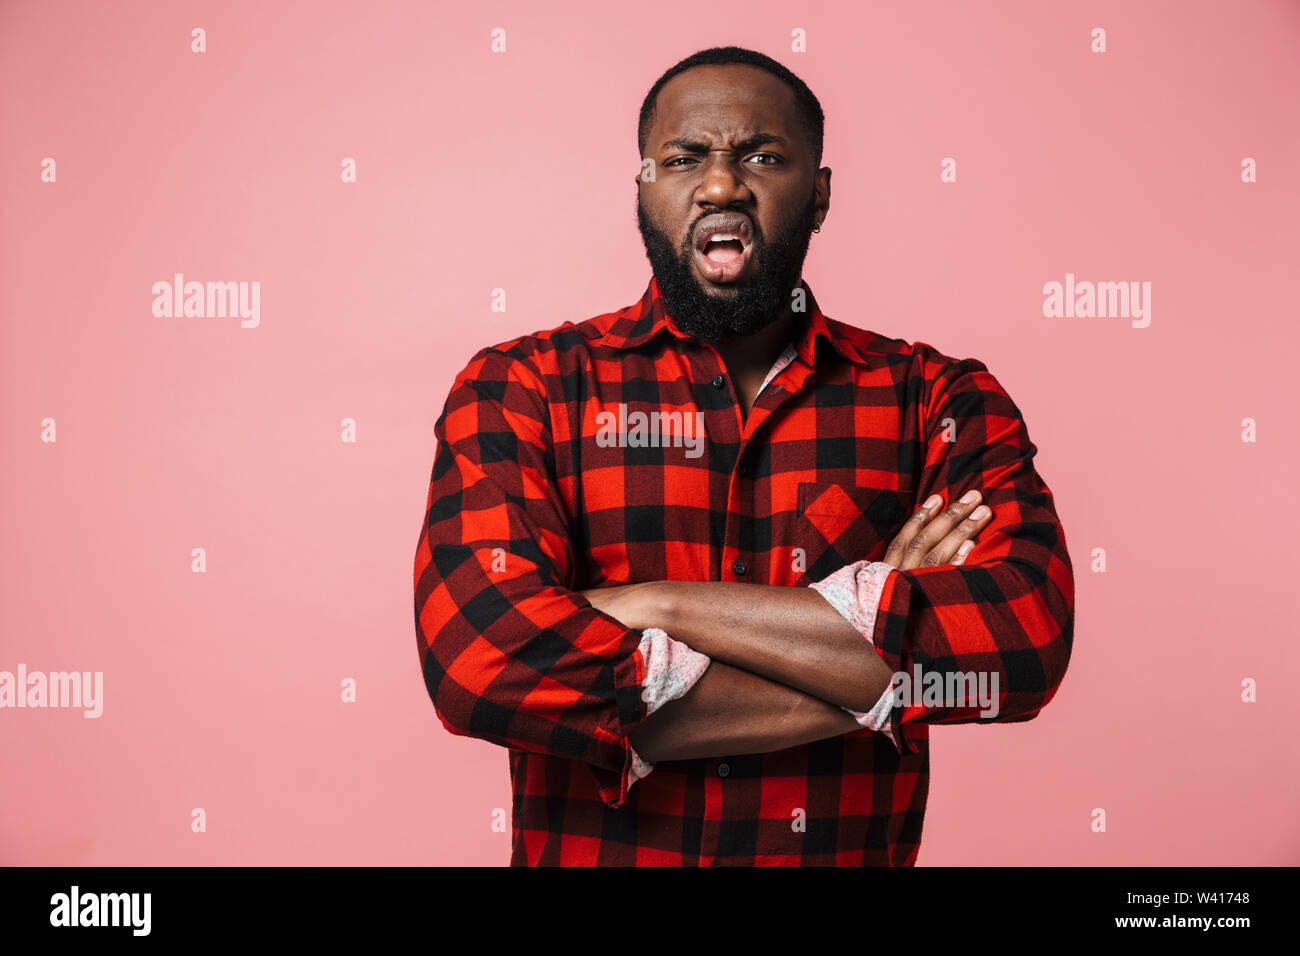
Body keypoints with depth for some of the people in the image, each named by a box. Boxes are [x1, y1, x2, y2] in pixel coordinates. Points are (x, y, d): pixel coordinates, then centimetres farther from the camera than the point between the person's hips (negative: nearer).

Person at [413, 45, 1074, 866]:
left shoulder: (937, 399, 0)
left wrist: (664, 606, -20)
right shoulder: (519, 389, -3)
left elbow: (1028, 633, -16)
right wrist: (871, 677, -16)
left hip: (855, 845, 1)